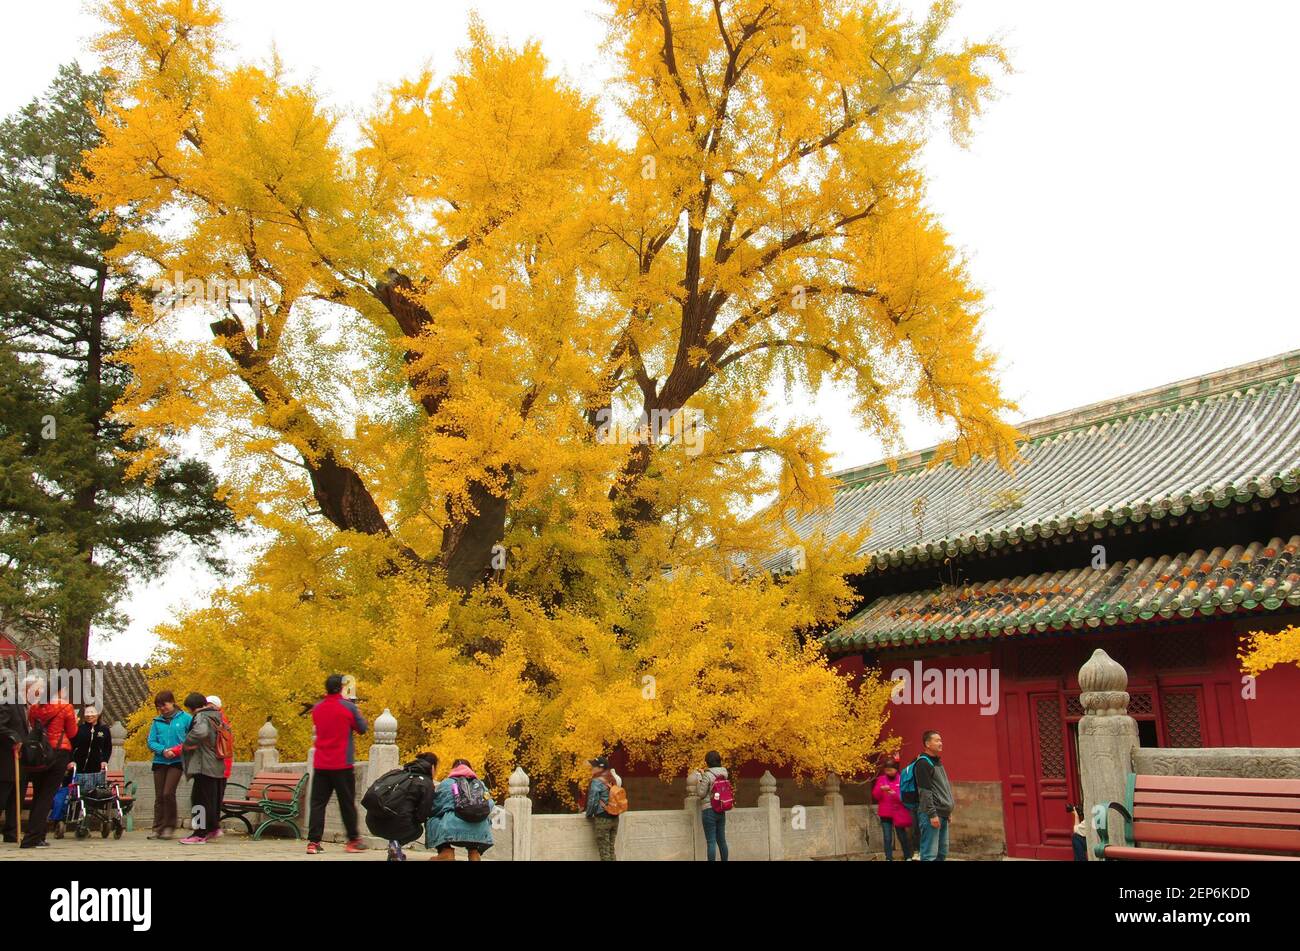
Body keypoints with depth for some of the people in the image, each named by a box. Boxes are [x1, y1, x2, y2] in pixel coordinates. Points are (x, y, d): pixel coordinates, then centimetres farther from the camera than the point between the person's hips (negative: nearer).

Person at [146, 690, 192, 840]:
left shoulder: (185, 718, 0)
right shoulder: (157, 721, 9)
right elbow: (151, 742, 5)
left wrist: (178, 750, -12)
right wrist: (163, 750, -13)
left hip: (177, 761, -4)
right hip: (160, 761, 4)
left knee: (168, 793, -13)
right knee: (159, 796, 6)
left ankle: (169, 826, 1)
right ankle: (157, 828, 14)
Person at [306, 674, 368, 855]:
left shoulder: (316, 708, 5)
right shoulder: (348, 707, -8)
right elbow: (362, 729, 1)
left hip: (320, 765, 4)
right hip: (342, 765, -4)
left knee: (318, 803, 5)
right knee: (347, 803, 5)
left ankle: (313, 842, -1)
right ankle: (353, 841, 13)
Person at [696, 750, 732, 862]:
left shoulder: (707, 775, -14)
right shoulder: (723, 773, 4)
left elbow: (701, 793, -10)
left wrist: (698, 783, 6)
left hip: (709, 811, -6)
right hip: (721, 811, 6)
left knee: (711, 841, -4)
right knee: (721, 840, 13)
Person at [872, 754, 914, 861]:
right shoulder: (881, 779, 4)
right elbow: (875, 795, 1)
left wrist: (895, 794, -24)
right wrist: (881, 789, -19)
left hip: (899, 813, -1)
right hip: (885, 813, 1)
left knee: (902, 836, 8)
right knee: (887, 838, -1)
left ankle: (908, 857, 22)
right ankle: (888, 859, 5)